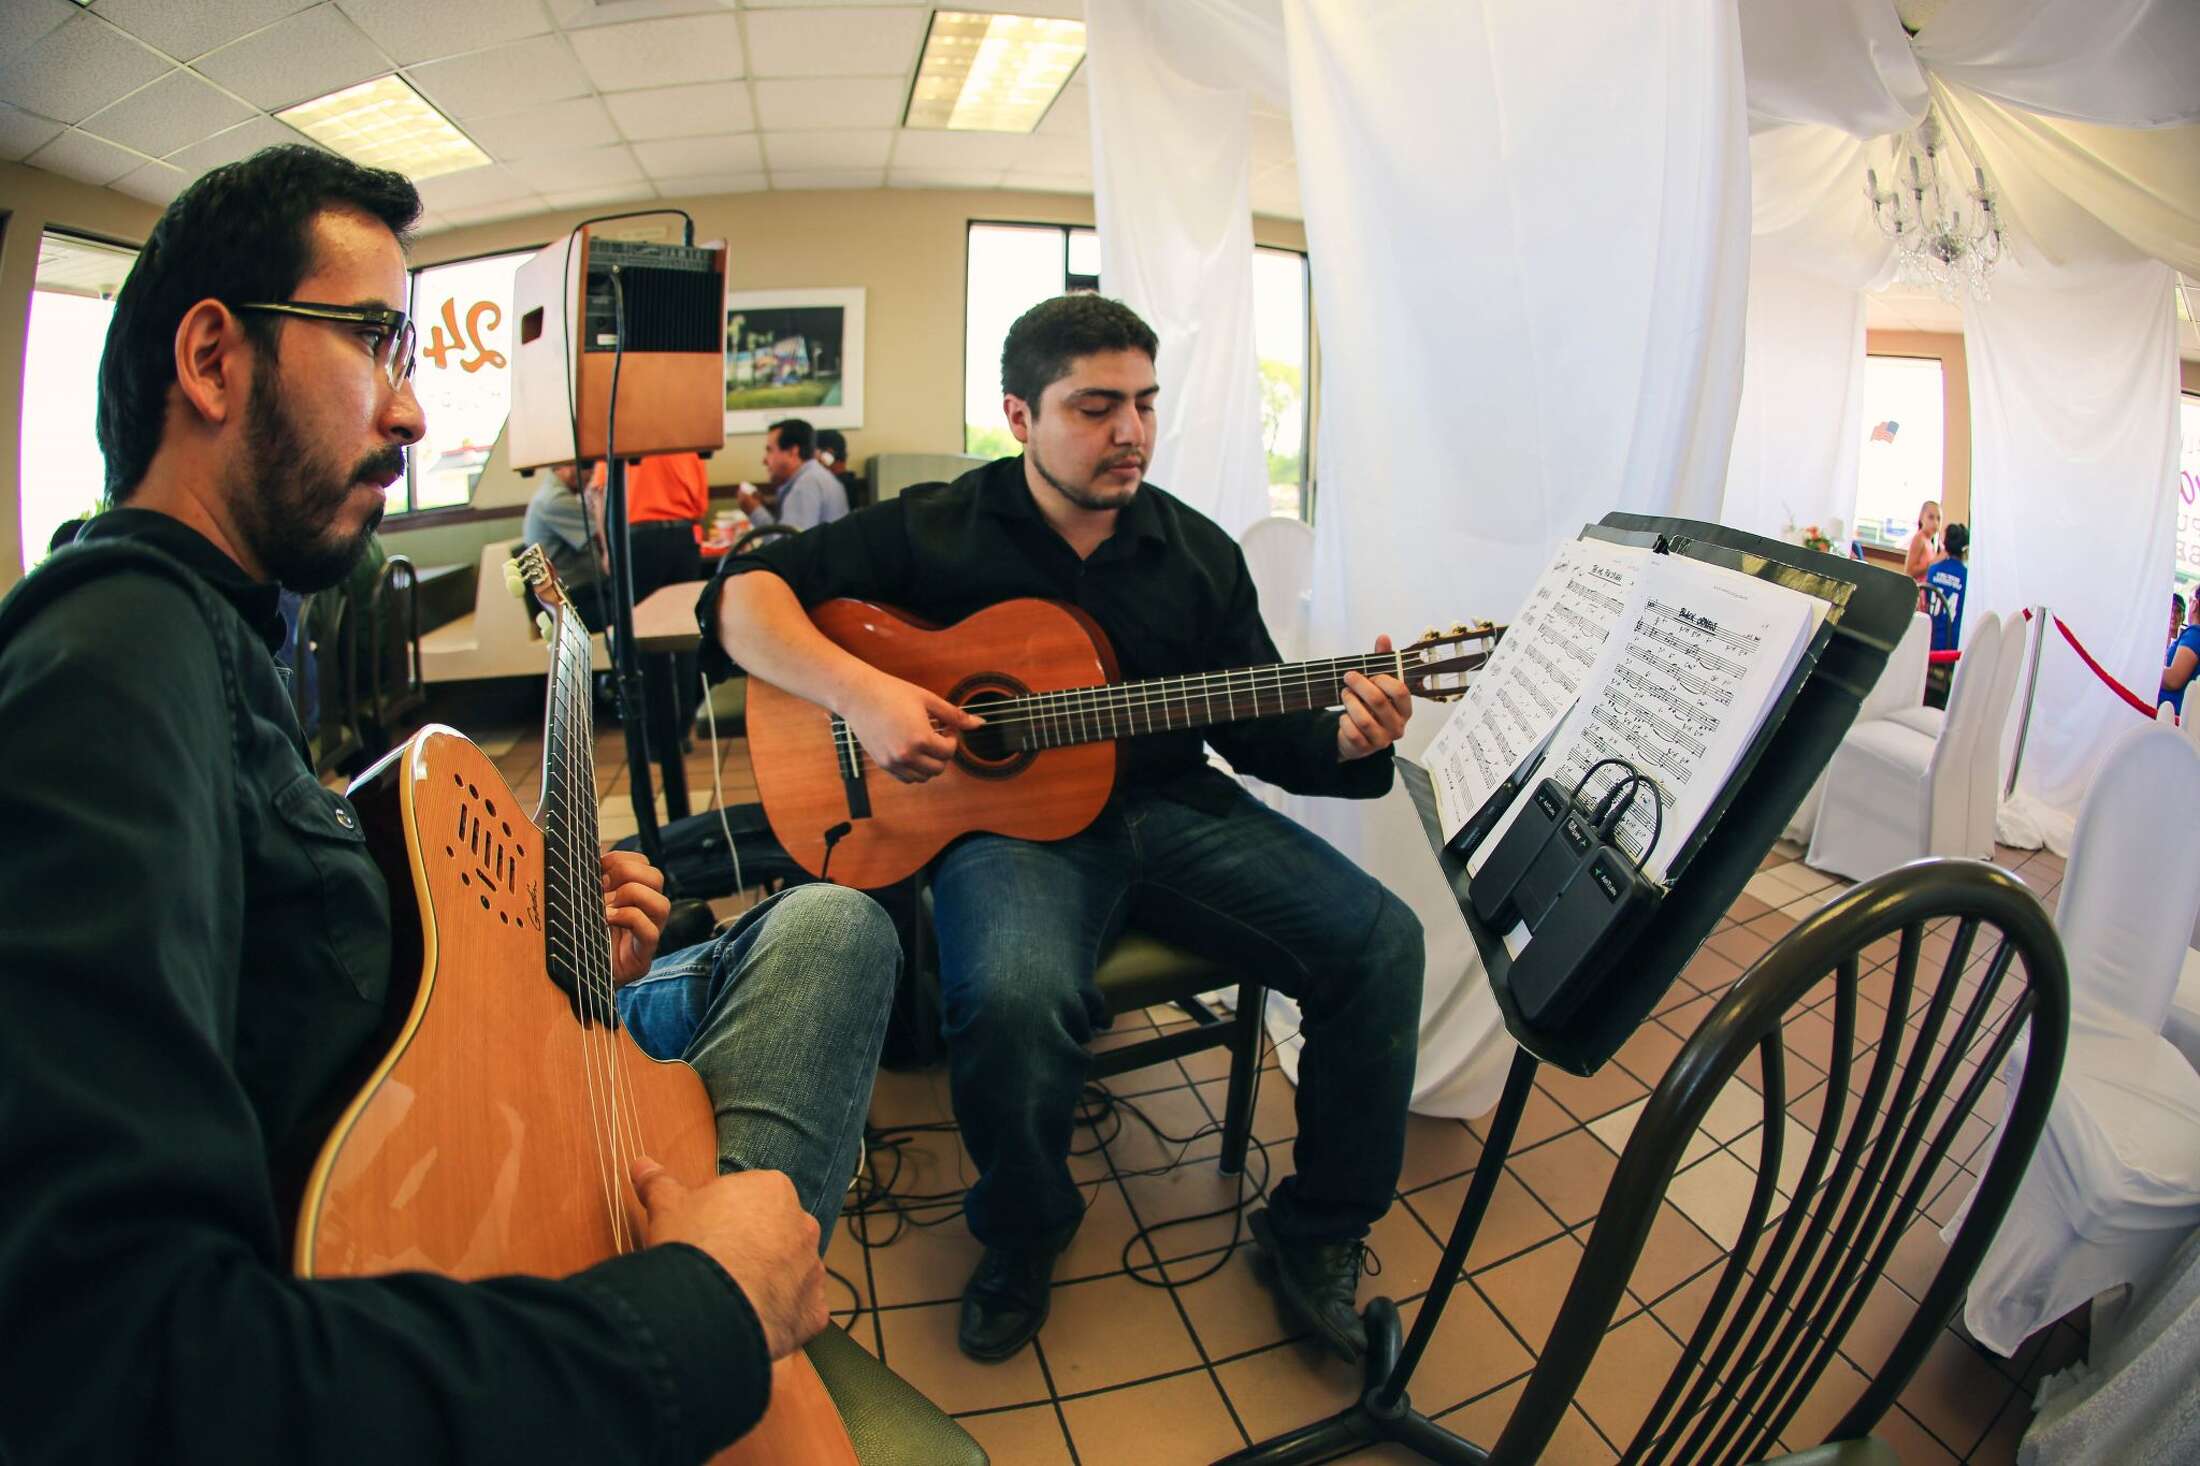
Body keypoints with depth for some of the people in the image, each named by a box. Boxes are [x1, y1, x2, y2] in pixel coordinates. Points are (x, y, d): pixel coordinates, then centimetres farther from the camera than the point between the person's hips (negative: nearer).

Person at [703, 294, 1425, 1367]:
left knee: (1381, 939, -14)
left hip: (1169, 807, 4)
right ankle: (1021, 1236, 0)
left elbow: (1256, 726, 11)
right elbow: (741, 592, -4)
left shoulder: (1198, 552, 9)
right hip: (1007, 817, -3)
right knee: (1015, 996, -35)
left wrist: (1343, 740, -12)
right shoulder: (938, 530, -1)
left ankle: (1319, 1228, 9)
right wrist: (859, 691, -22)